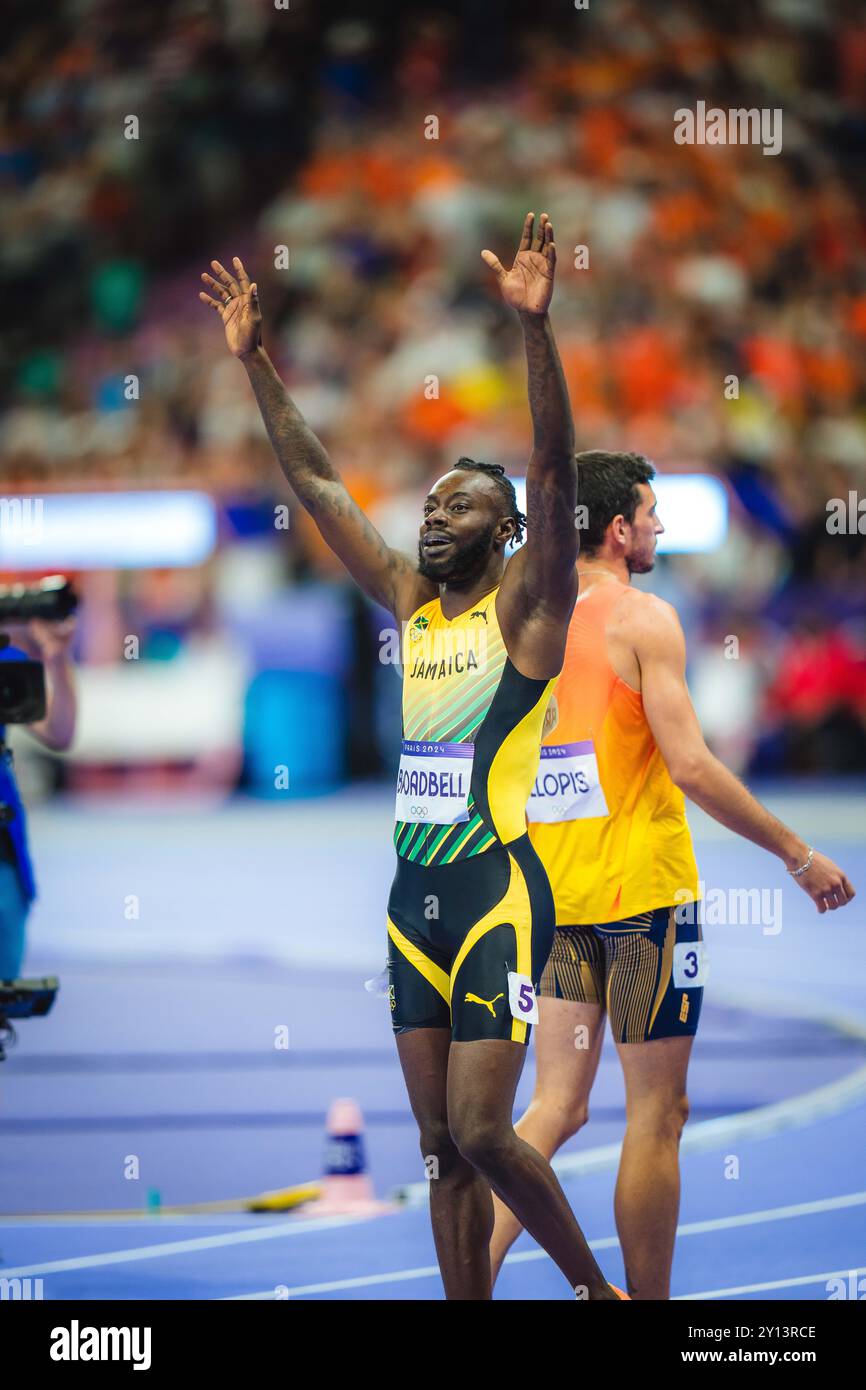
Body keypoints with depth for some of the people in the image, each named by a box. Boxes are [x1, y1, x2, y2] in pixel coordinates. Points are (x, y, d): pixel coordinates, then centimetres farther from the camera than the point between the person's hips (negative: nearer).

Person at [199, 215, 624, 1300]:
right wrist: (255, 362, 11)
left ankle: (596, 1288, 7)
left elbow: (554, 474, -18)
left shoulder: (525, 606, -4)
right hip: (415, 892, 7)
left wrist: (535, 327, -29)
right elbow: (318, 485, 16)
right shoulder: (409, 603, 13)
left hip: (497, 888, -7)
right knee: (441, 1145, 7)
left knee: (479, 1131, -12)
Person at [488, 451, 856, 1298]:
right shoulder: (643, 620, -9)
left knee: (557, 1106, 8)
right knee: (655, 1115, 2)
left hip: (558, 895, 6)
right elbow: (689, 765, -16)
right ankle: (647, 1304, 6)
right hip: (642, 890, -6)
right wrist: (800, 856, -10)